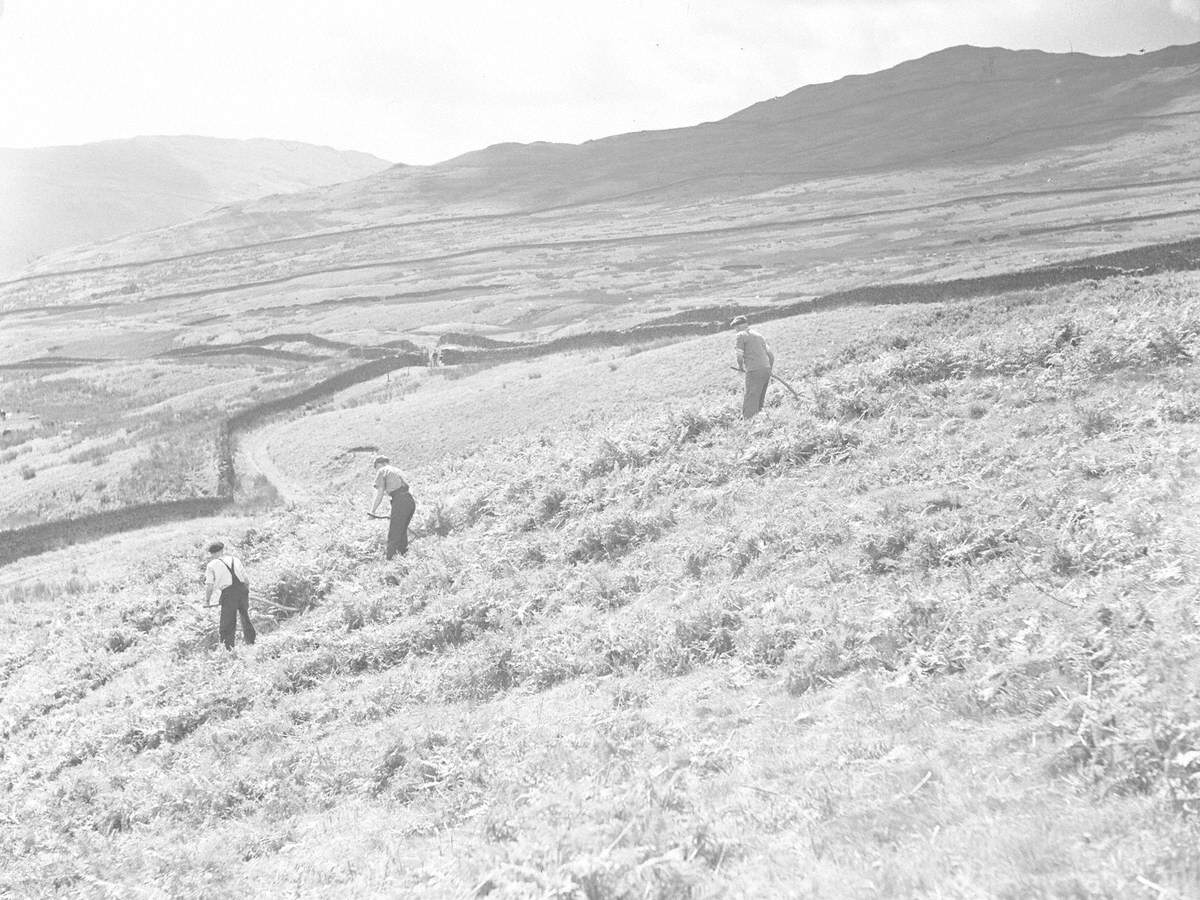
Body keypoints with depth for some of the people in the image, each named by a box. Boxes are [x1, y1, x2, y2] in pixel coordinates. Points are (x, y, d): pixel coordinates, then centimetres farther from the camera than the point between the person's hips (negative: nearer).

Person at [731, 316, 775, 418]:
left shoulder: (740, 336, 1)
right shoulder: (759, 335, 23)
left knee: (750, 402, -10)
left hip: (754, 371, -7)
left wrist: (740, 367, 10)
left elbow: (740, 355, -9)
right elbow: (771, 355, 20)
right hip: (766, 368, 8)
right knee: (759, 400, 14)